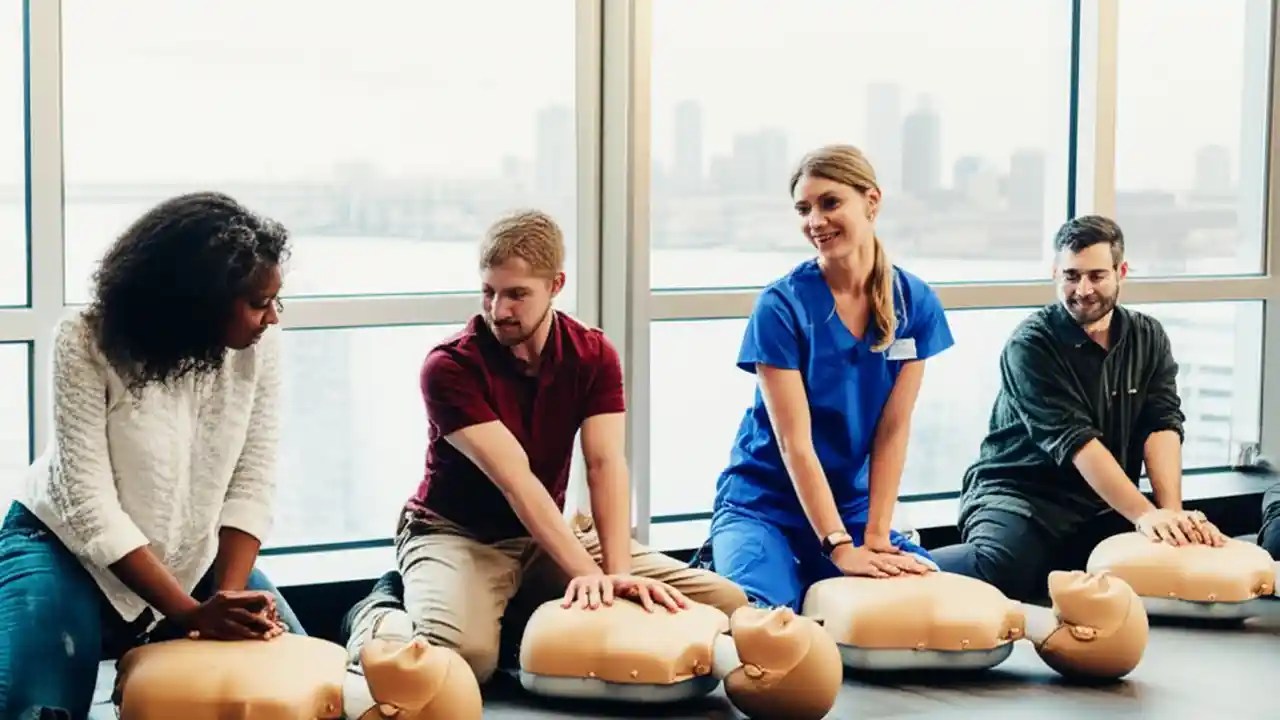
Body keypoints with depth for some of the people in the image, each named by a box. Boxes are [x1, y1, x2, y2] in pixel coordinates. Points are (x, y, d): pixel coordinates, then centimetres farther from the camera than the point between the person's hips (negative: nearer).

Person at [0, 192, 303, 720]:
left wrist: (229, 596, -25)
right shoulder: (87, 343, -25)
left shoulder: (257, 346, -14)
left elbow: (251, 485, -11)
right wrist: (191, 613, -34)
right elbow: (90, 505, -28)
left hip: (195, 555, 4)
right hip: (70, 549, -4)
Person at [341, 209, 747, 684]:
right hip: (457, 534, -6)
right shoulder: (449, 366, -18)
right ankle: (379, 615, -3)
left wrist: (617, 571, -32)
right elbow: (514, 479, -27)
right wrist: (590, 573, -37)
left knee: (726, 604, -7)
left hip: (551, 533, 6)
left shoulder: (593, 355, -3)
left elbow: (606, 464, -16)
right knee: (465, 654, -40)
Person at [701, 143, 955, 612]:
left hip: (852, 503, 5)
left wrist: (876, 537, -11)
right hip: (766, 501, -5)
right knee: (757, 615, -33)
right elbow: (795, 442, -17)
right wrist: (840, 548, -24)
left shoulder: (914, 302, -2)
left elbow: (893, 429, -4)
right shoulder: (782, 305, -13)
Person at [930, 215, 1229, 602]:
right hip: (1021, 495, -6)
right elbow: (1074, 440, -19)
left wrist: (1172, 512, -21)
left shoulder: (1148, 338, 7)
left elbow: (1163, 426, -4)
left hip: (1104, 507, 6)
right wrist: (1145, 514, -28)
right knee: (1003, 566, -38)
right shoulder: (1032, 344, -10)